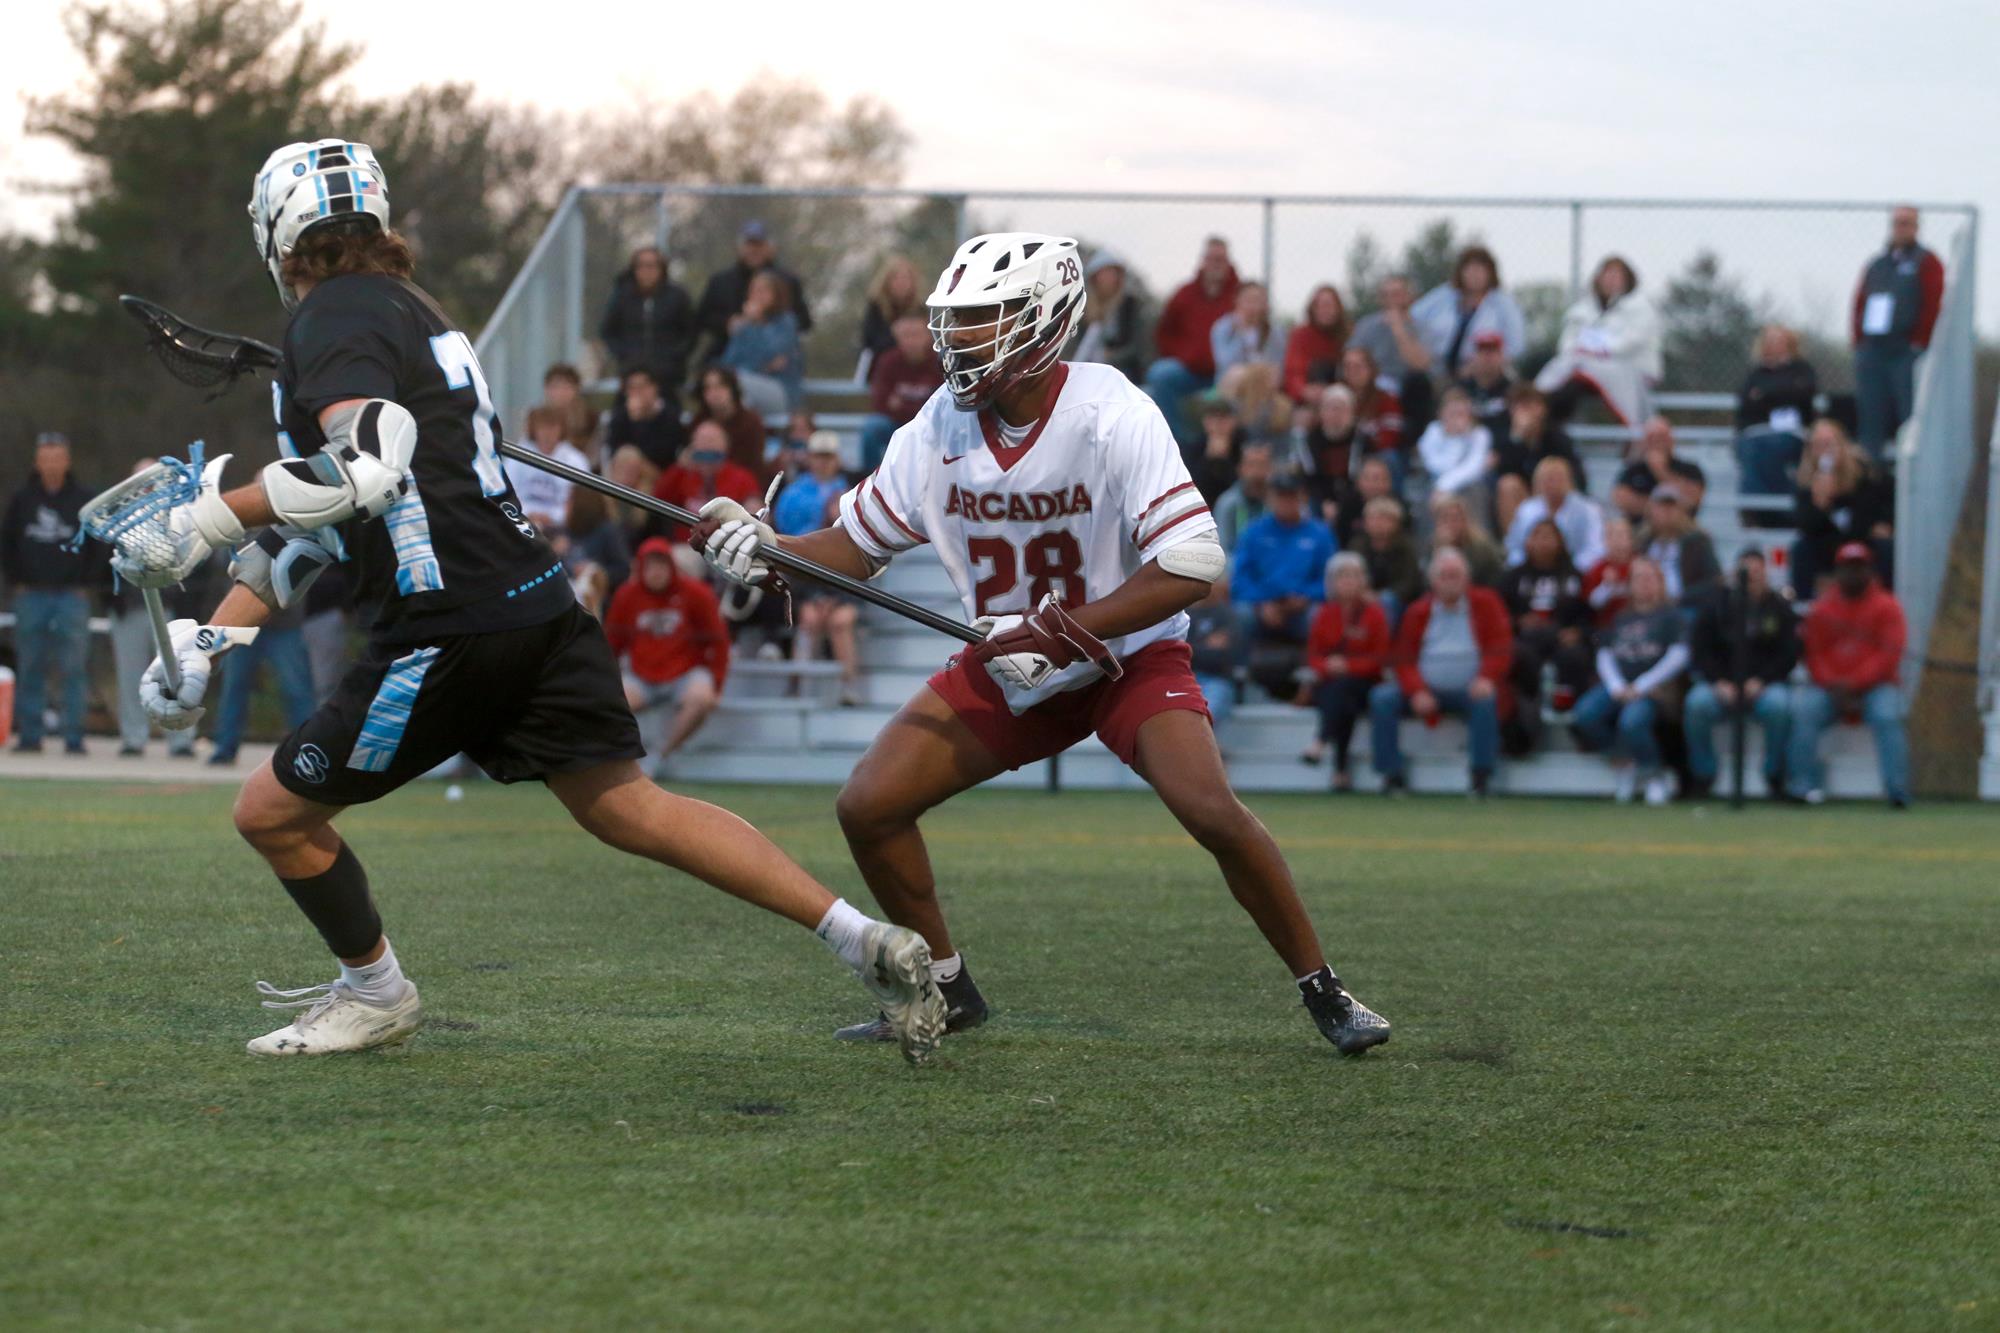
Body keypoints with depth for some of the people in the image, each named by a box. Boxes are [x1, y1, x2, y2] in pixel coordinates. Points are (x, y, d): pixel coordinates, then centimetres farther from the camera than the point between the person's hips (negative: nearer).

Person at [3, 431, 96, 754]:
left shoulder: (84, 500, 2)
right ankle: (29, 736, 8)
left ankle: (74, 737, -3)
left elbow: (101, 545, 6)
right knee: (30, 670, 3)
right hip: (31, 595, 2)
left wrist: (86, 583, -1)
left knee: (74, 669, -6)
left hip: (72, 596, -2)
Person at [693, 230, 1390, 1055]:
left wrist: (1059, 635, -33)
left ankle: (1321, 989, -7)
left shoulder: (1110, 416, -25)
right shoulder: (940, 431, -9)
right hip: (1008, 671, 5)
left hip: (1129, 656, -5)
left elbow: (1192, 566, -29)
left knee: (1210, 810, -26)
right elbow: (855, 546, 1)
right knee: (867, 807, -6)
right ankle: (946, 986, 14)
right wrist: (763, 551, -20)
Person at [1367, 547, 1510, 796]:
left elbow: (1501, 648, -2)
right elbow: (1403, 659, 4)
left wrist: (1486, 678, -23)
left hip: (1468, 689, -2)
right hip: (1426, 689, 2)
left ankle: (1482, 776, -27)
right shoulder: (1418, 612, 9)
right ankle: (1393, 776, -18)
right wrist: (1417, 691, -16)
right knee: (1382, 698, -22)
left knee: (1485, 701, -36)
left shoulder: (1486, 604, 6)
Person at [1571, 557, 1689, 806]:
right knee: (1584, 715, -27)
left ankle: (1654, 776, -9)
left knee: (1631, 721, -37)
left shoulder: (1671, 615, 8)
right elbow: (1604, 655, 16)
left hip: (1654, 689, -5)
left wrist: (1640, 687, -11)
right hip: (1617, 686, 5)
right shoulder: (1621, 617, 22)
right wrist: (1616, 686, -5)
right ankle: (1624, 763, -4)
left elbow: (1678, 656, -4)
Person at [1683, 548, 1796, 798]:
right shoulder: (1716, 606, 7)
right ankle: (1703, 776, -13)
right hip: (1721, 683, 1)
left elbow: (1790, 654, 1)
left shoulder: (1781, 607, 6)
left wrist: (1760, 681, -13)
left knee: (1779, 705, -34)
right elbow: (1699, 651, 5)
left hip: (1765, 684, -1)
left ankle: (1775, 776, -13)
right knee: (1698, 703, -31)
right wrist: (1718, 682, -11)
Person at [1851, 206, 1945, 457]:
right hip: (1872, 350, 5)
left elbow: (1933, 305, -6)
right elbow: (1859, 303, 18)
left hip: (1908, 352, -5)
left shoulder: (1926, 263, 3)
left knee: (1912, 417, -8)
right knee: (1871, 421, 4)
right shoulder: (1875, 266, 19)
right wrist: (1858, 340, 6)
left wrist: (1918, 344, -12)